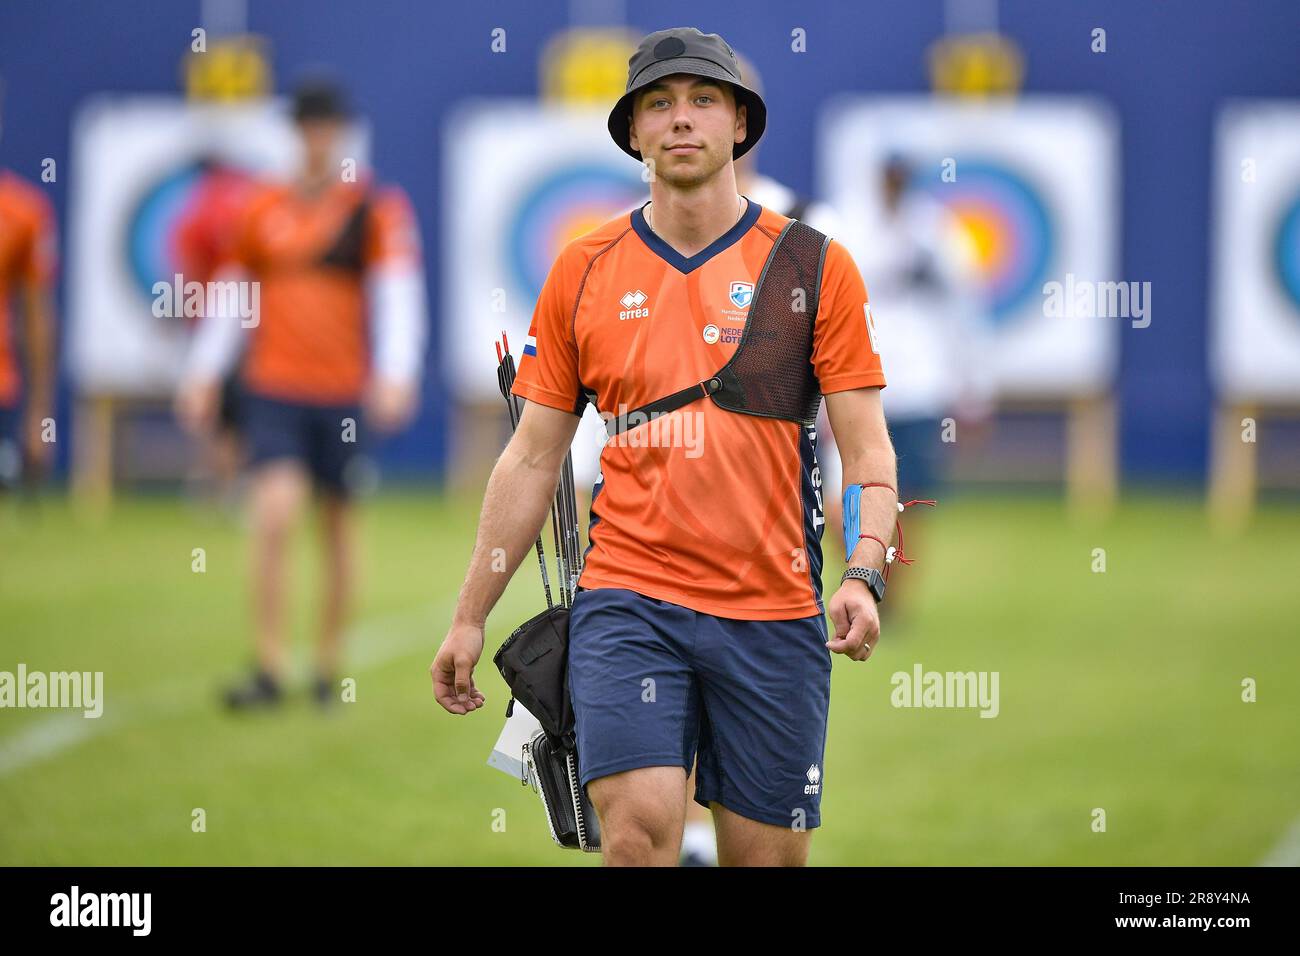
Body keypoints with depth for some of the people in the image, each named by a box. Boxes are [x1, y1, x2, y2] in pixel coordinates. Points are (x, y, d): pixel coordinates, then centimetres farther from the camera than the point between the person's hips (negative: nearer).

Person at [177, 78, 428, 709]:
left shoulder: (377, 209, -1)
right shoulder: (262, 212, 7)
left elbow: (399, 295, -8)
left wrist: (395, 373, -21)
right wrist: (204, 371, 9)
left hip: (345, 393, -1)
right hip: (274, 390, 1)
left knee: (337, 527, 8)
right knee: (274, 515, -14)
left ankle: (328, 668, 21)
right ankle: (269, 669, -14)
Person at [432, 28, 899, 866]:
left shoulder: (815, 265, 3)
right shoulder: (583, 272, 7)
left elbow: (868, 449, 2)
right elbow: (532, 459, 13)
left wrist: (862, 577, -15)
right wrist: (471, 617, 12)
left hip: (774, 610, 0)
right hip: (628, 599, 0)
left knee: (768, 856, 4)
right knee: (639, 828, -19)